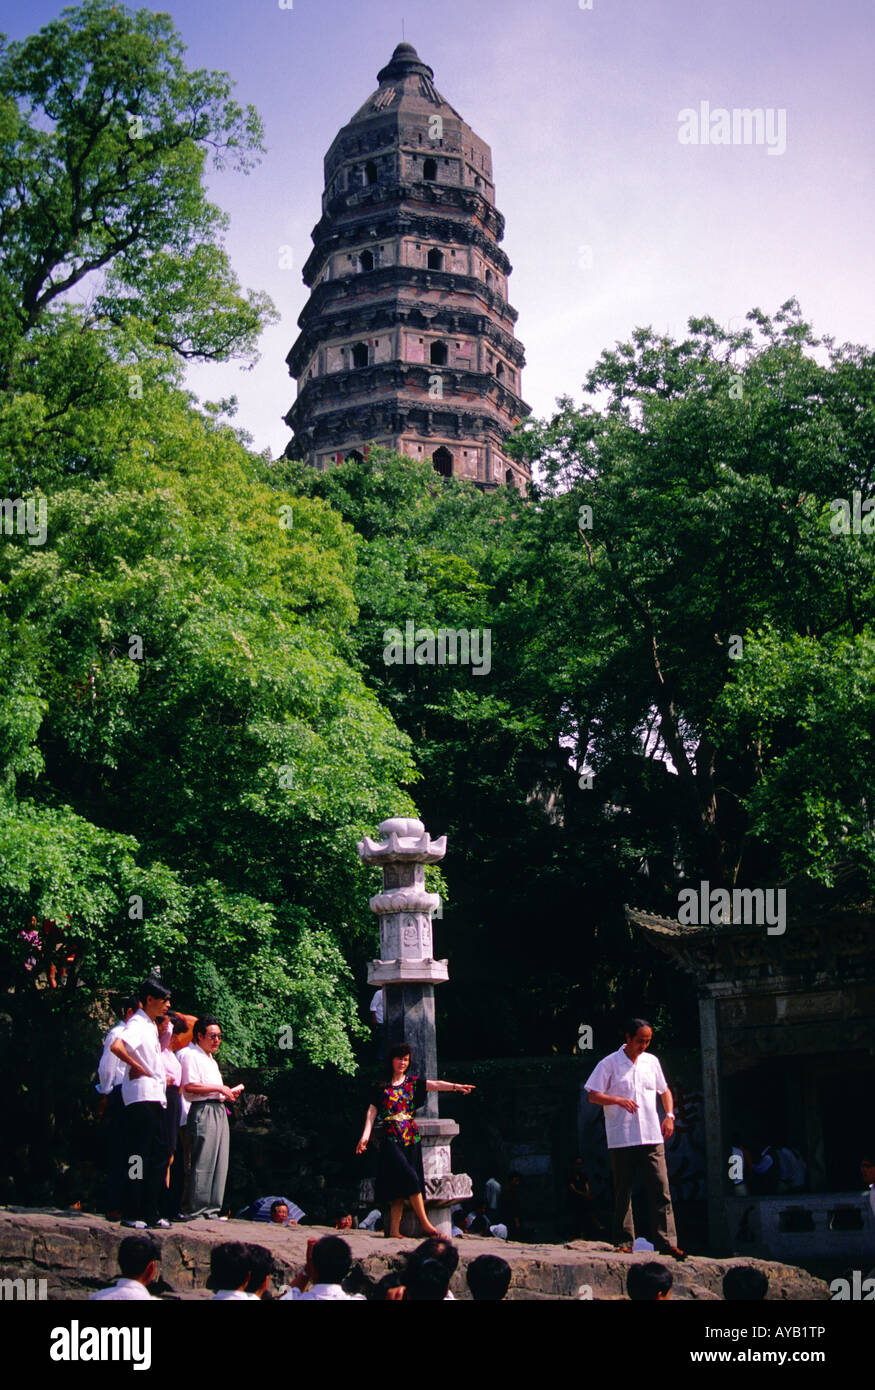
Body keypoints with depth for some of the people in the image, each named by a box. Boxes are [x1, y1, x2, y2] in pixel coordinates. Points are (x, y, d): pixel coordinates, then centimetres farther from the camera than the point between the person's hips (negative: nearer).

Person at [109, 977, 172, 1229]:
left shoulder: (151, 1025, 18)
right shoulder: (137, 1024, -11)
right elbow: (116, 1047, -29)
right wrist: (137, 1067, -16)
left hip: (155, 1097, 10)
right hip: (141, 1097, -10)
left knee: (157, 1157, 11)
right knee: (139, 1156, -8)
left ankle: (151, 1212, 15)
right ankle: (132, 1214, -4)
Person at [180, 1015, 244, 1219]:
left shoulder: (211, 1059, 27)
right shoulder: (191, 1055, -4)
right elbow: (190, 1086, -17)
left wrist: (229, 1093, 13)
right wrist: (219, 1089, -13)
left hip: (219, 1111, 10)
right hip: (203, 1111, -10)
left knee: (219, 1163, 5)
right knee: (203, 1163, -11)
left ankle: (211, 1209, 8)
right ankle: (197, 1210, -8)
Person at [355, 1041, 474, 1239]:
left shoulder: (412, 1082, 11)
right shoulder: (381, 1086, 7)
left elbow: (434, 1085, -4)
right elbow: (372, 1111, 4)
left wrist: (455, 1086, -21)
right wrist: (366, 1135, -8)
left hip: (410, 1138, 3)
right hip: (391, 1139, -3)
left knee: (400, 1185, -1)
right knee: (408, 1177, -16)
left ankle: (394, 1231, 0)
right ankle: (425, 1223, -8)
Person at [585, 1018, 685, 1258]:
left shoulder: (651, 1062, 12)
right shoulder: (609, 1064, -2)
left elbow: (664, 1090, 24)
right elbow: (593, 1096, -3)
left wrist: (669, 1115, 8)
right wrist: (618, 1100, -19)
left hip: (652, 1138, 3)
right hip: (621, 1139, -3)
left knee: (661, 1190, -5)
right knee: (623, 1193, 3)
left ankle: (666, 1242, -4)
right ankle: (624, 1243, 10)